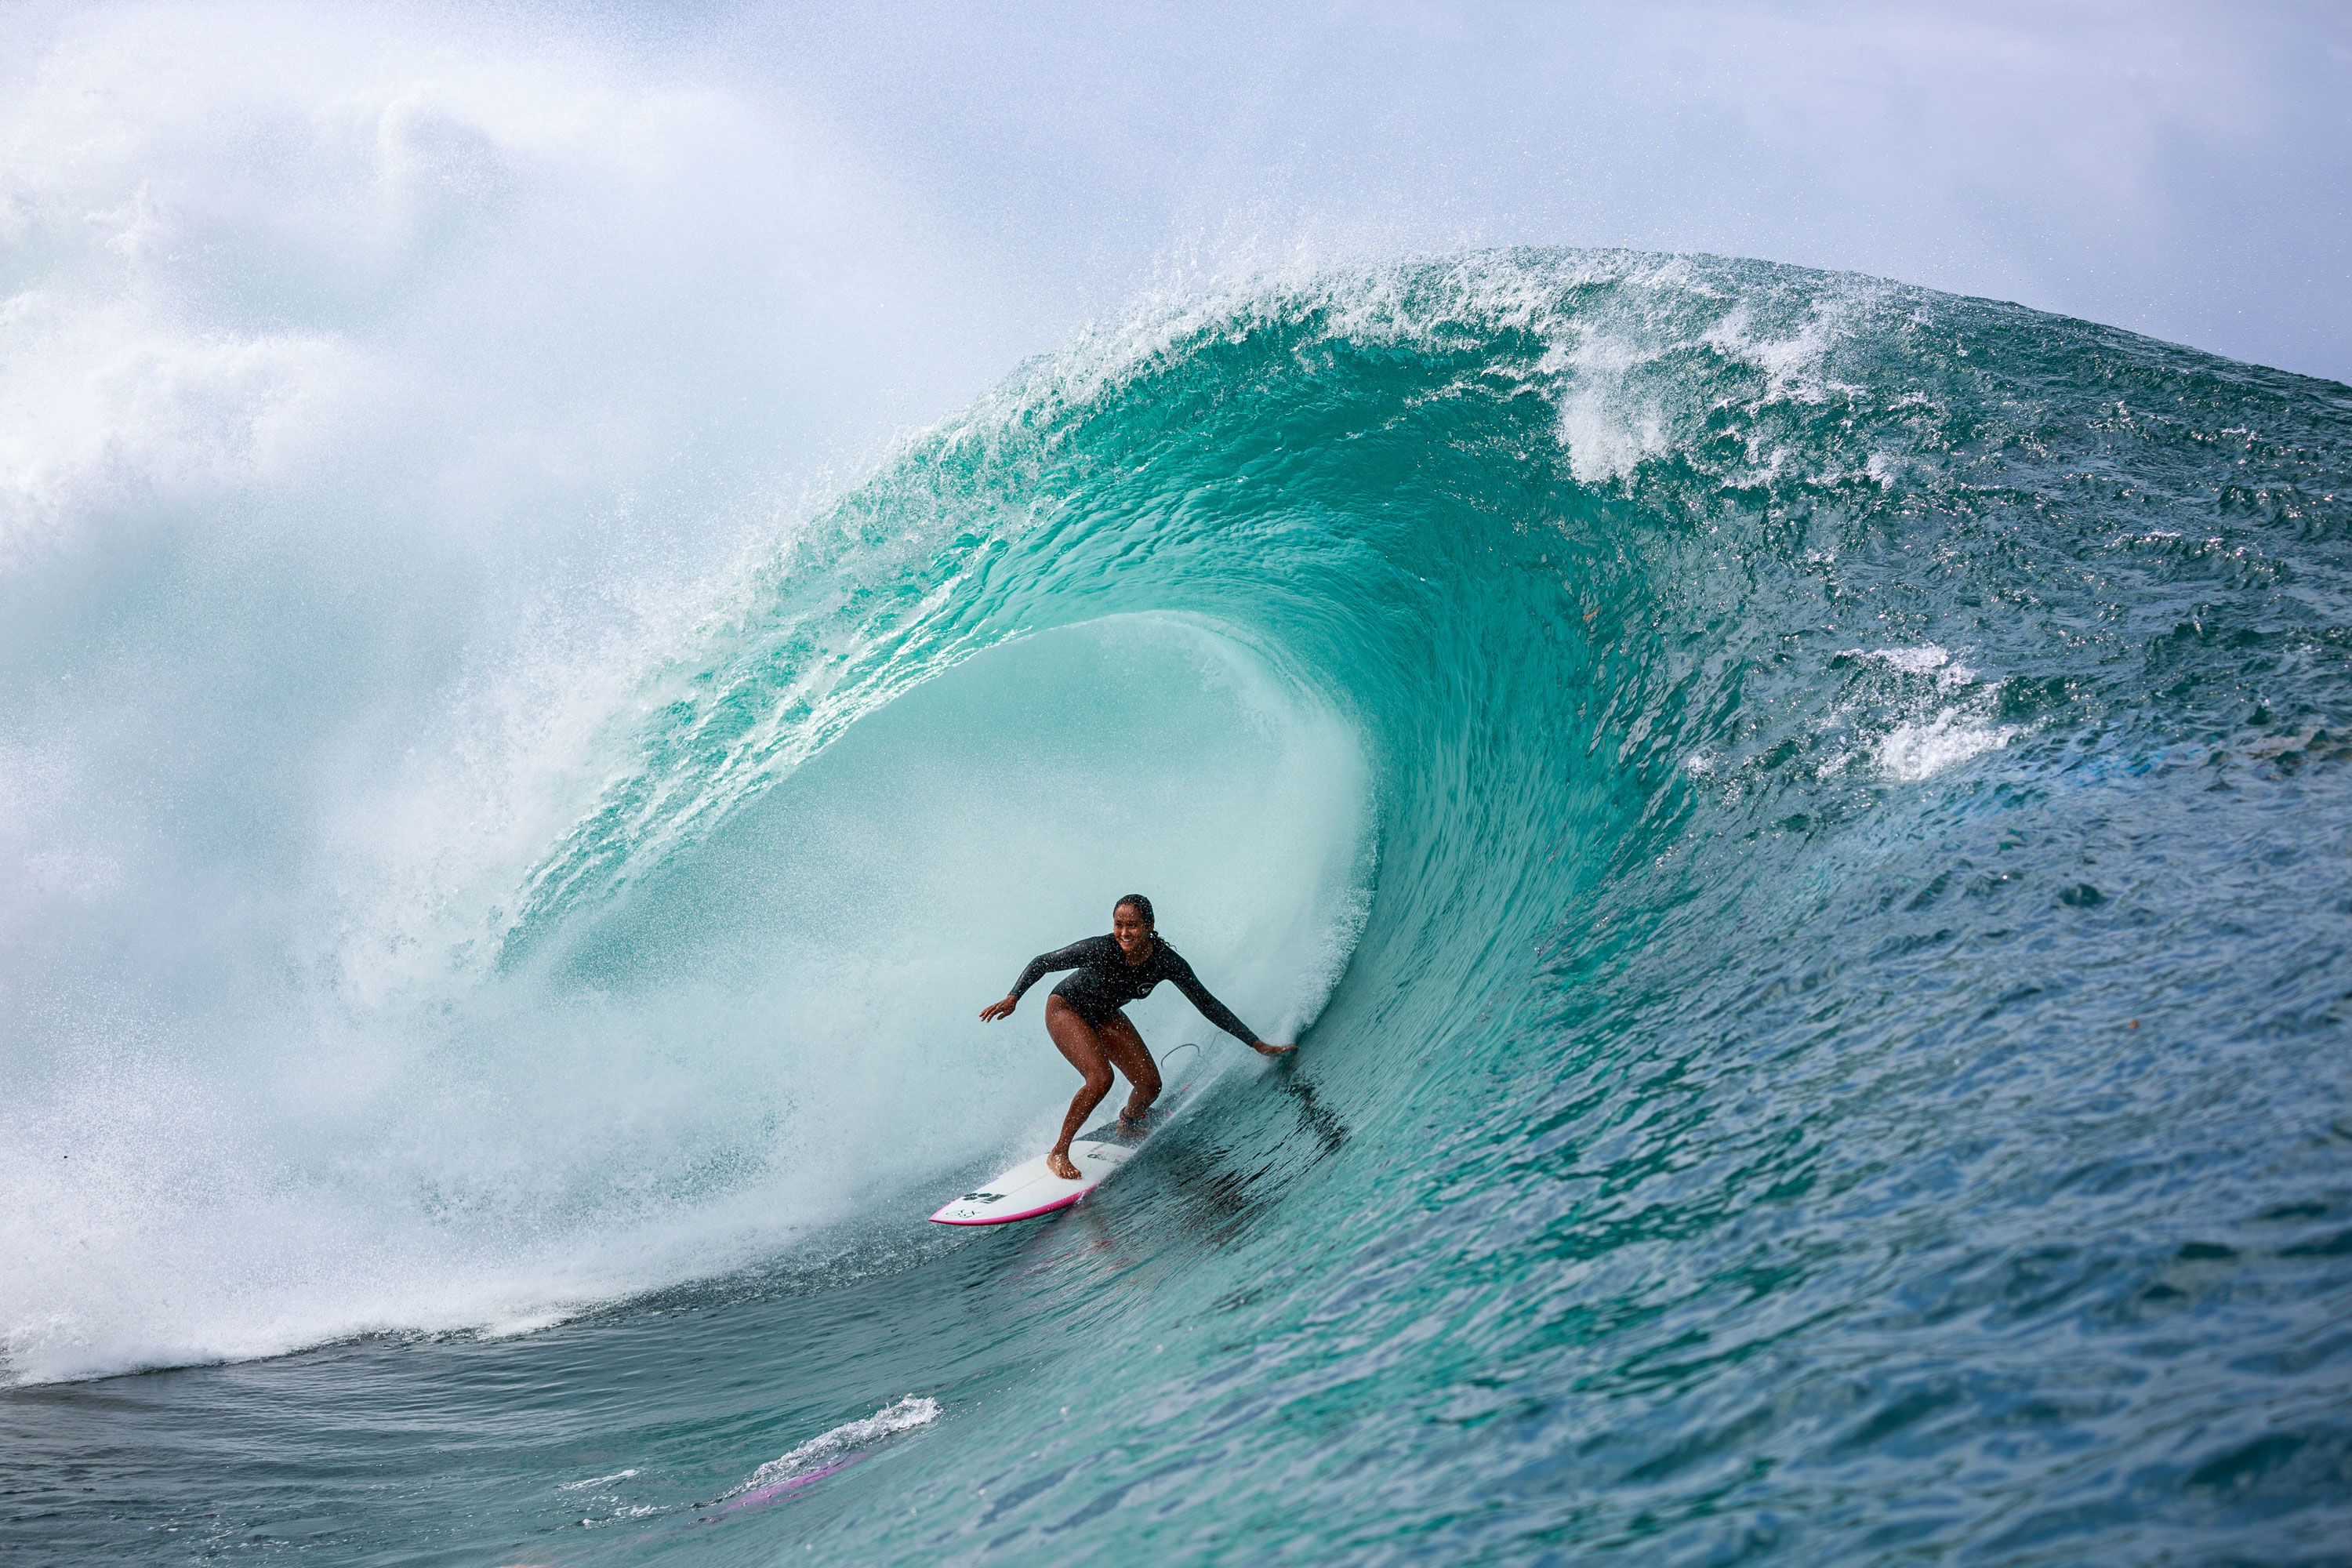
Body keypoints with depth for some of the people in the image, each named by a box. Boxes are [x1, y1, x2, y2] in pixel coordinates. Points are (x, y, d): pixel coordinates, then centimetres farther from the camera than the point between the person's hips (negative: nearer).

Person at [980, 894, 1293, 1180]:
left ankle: (1127, 1126, 36)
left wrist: (1257, 1044, -15)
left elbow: (1208, 1004, -16)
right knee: (1101, 1078, -27)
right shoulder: (1100, 949, -34)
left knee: (1150, 1085, -1)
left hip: (1104, 1017, 5)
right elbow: (1042, 963, -20)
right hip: (1065, 1010, -5)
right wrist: (1012, 998, -30)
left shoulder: (1167, 962, -24)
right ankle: (1058, 1155, -11)